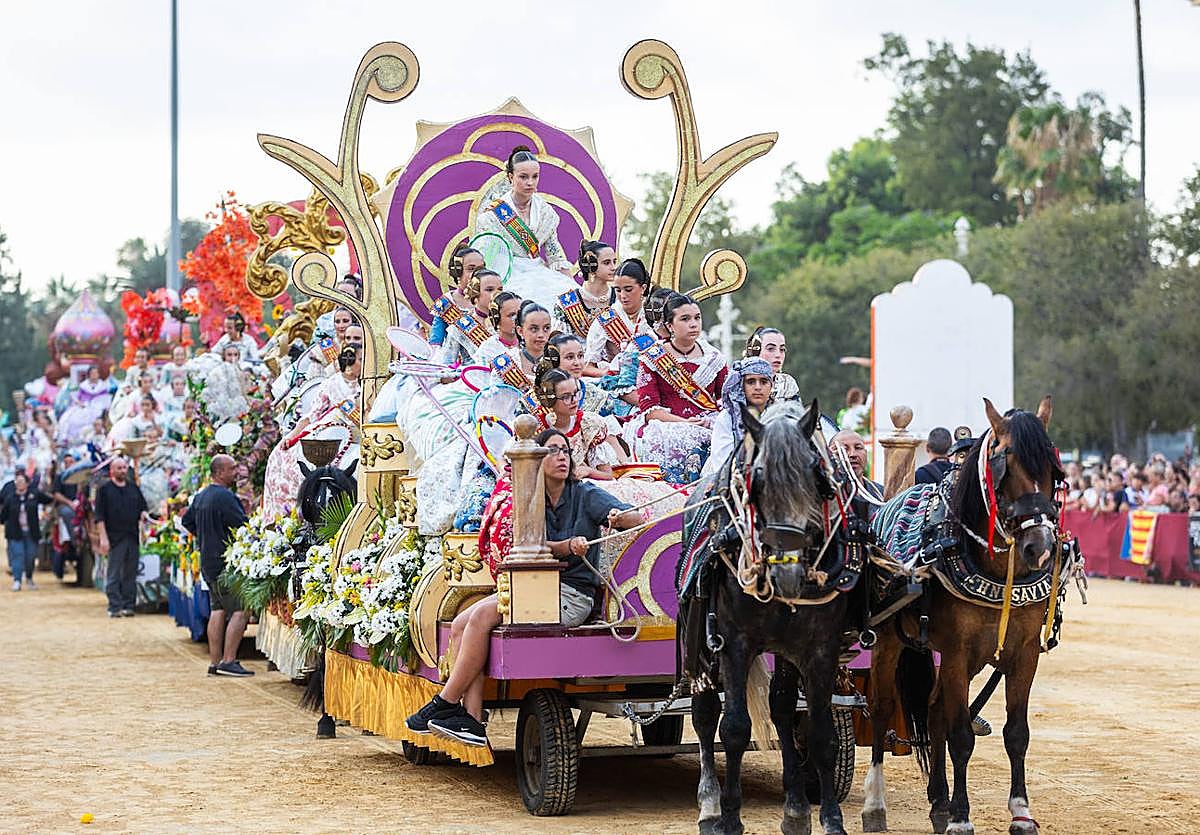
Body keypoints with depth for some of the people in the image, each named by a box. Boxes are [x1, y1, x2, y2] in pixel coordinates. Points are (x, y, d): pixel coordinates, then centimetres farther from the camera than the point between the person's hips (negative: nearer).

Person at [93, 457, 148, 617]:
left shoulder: (134, 487, 15)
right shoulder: (104, 489, 1)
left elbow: (143, 506, 22)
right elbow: (99, 516, -3)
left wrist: (143, 514, -3)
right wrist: (103, 538, -10)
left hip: (133, 537, 4)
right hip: (115, 538, -4)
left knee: (130, 574, 6)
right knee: (114, 575, -5)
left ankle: (129, 605, 10)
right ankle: (115, 607, -3)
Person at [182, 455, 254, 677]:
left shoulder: (200, 496, 13)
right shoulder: (224, 496, -16)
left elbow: (187, 521, 27)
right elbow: (243, 526, -19)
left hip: (208, 562, 10)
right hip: (226, 563, -10)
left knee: (218, 609, 12)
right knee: (240, 610, -8)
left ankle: (214, 662, 13)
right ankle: (228, 661, -13)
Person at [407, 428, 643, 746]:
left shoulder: (586, 495, 0)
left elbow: (637, 519, -11)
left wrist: (619, 517, -35)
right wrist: (569, 546, -24)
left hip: (572, 594, -6)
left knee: (482, 615, -24)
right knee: (461, 624, -13)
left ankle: (446, 704, -17)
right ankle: (471, 721, -21)